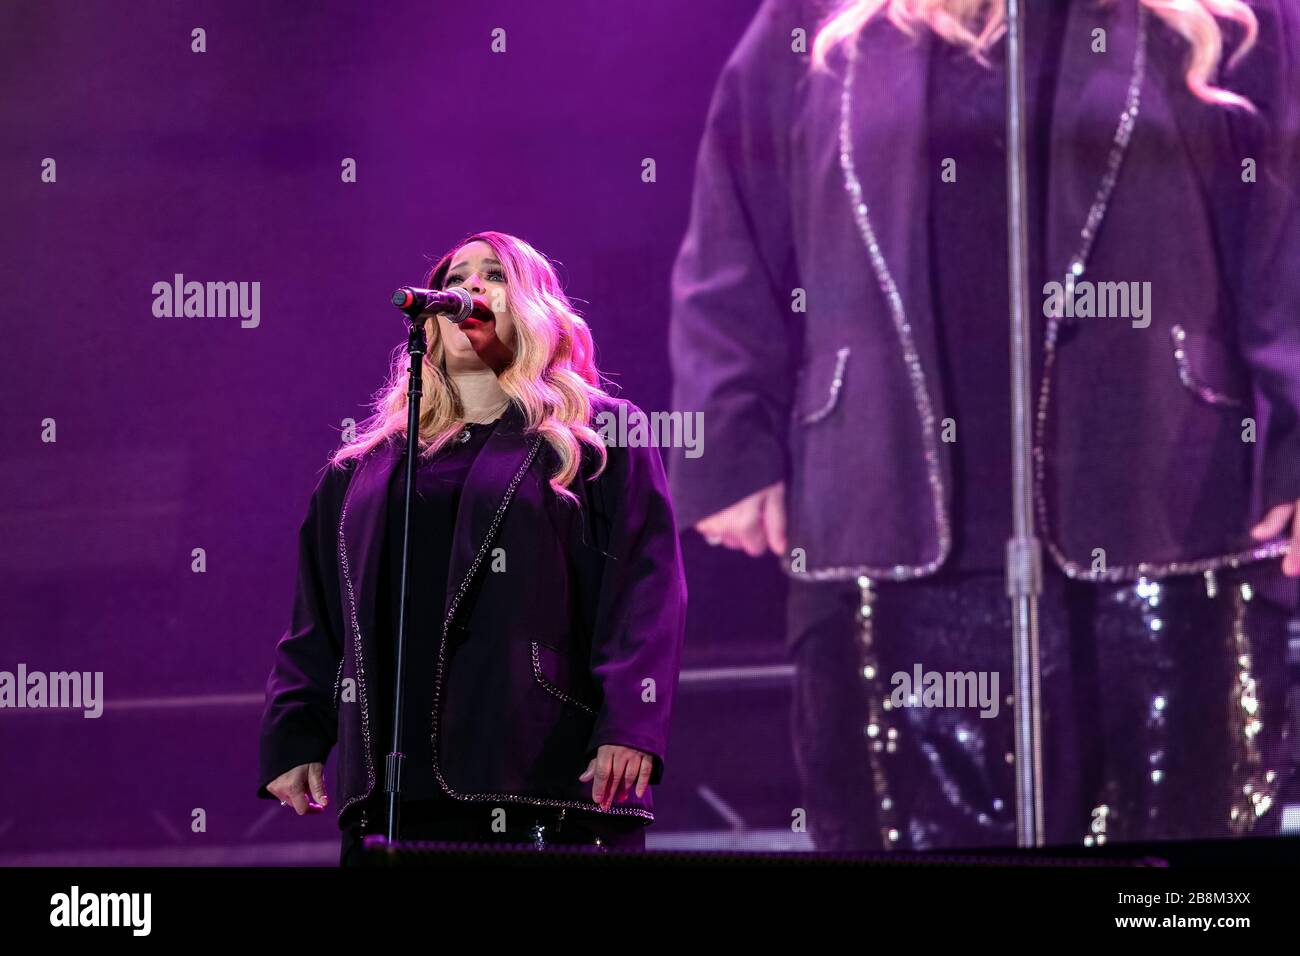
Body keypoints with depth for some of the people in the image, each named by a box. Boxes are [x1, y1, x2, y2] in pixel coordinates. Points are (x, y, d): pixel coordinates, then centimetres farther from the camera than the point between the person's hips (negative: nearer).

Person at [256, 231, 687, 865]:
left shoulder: (595, 438, 10)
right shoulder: (365, 467, 23)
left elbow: (646, 590, -1)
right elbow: (315, 622, 20)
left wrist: (629, 726, -14)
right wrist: (292, 740, 8)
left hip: (550, 779, -4)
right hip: (394, 787, 4)